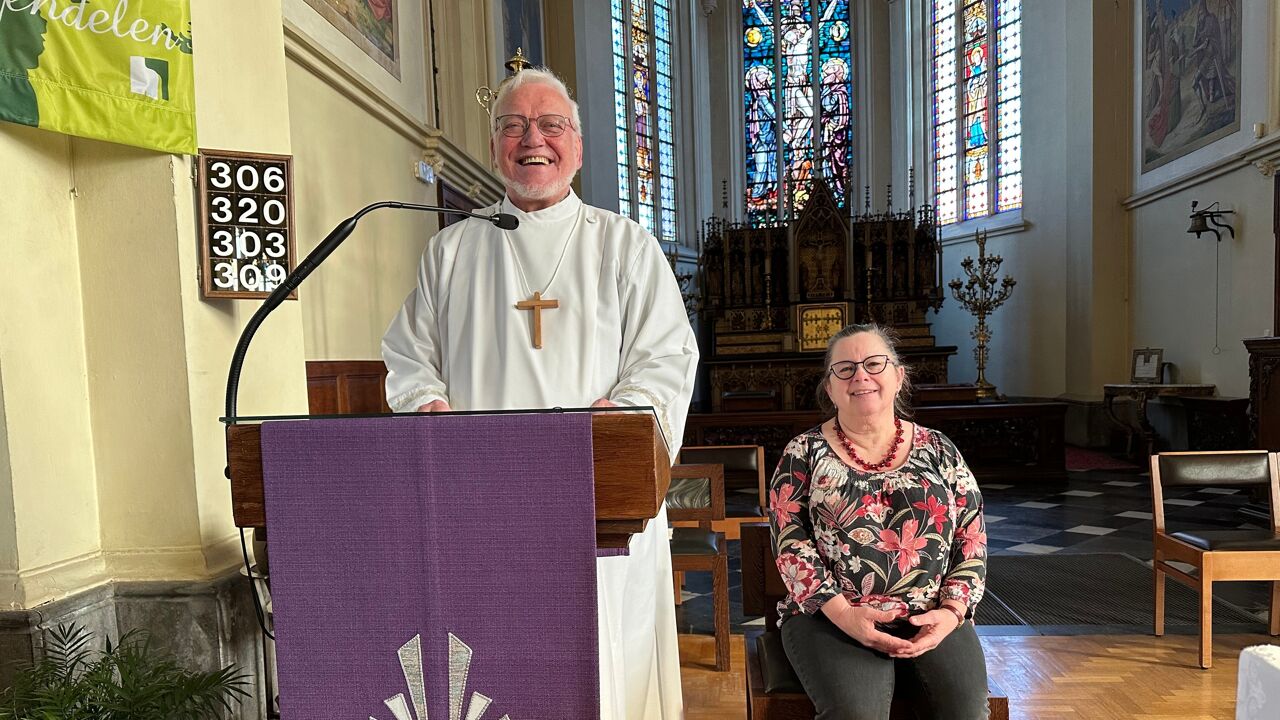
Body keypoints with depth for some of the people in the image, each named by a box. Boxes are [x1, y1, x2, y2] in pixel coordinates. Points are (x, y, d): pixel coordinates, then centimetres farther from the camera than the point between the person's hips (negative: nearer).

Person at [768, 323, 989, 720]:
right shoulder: (804, 453, 1)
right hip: (829, 617, -2)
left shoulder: (939, 450, 9)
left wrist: (952, 610, -7)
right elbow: (791, 544, -4)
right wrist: (843, 614, -15)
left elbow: (972, 540, 8)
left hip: (930, 617, 3)